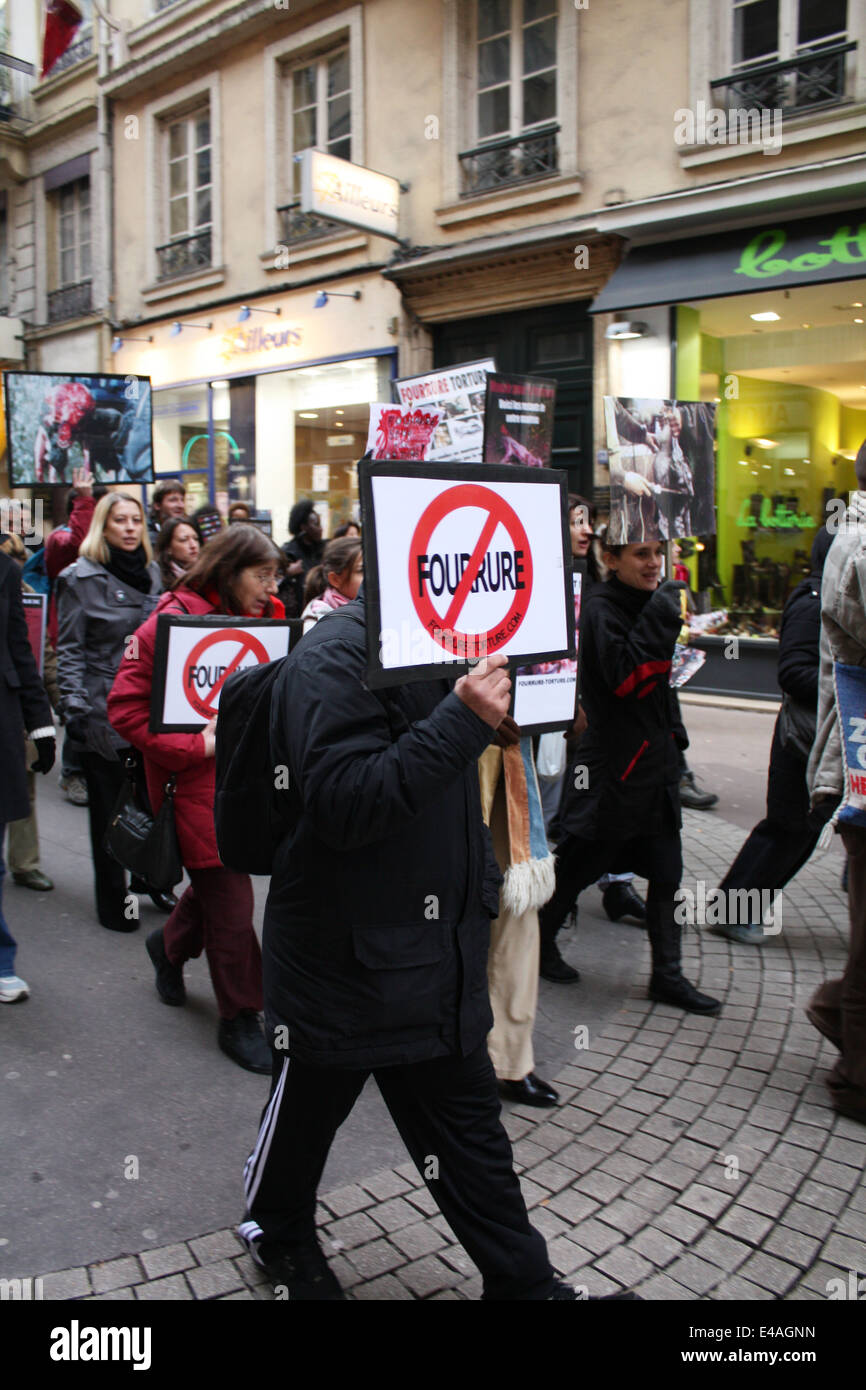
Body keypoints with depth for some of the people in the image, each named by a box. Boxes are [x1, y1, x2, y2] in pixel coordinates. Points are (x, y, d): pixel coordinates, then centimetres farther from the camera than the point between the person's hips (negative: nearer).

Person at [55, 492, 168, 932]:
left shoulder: (151, 572, 12)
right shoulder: (81, 578, -4)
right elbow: (69, 651, -7)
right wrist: (75, 709, -14)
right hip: (104, 711, -4)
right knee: (108, 806, 6)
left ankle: (149, 878, 28)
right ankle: (112, 901, 19)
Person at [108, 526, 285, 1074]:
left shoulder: (259, 619, 8)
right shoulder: (175, 621, -15)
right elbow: (126, 707, -16)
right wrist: (194, 747, -21)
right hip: (199, 784, -7)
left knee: (220, 880, 20)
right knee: (230, 904, 1)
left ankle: (171, 944, 50)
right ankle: (240, 1019, 19)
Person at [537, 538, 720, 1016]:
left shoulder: (649, 604, 12)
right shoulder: (601, 608, -14)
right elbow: (625, 678, -27)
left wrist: (674, 733, 18)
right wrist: (659, 618, -26)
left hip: (653, 759, 8)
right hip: (611, 764, -8)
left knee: (666, 872, 9)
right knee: (579, 864, 7)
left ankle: (667, 975, 19)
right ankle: (539, 938, 30)